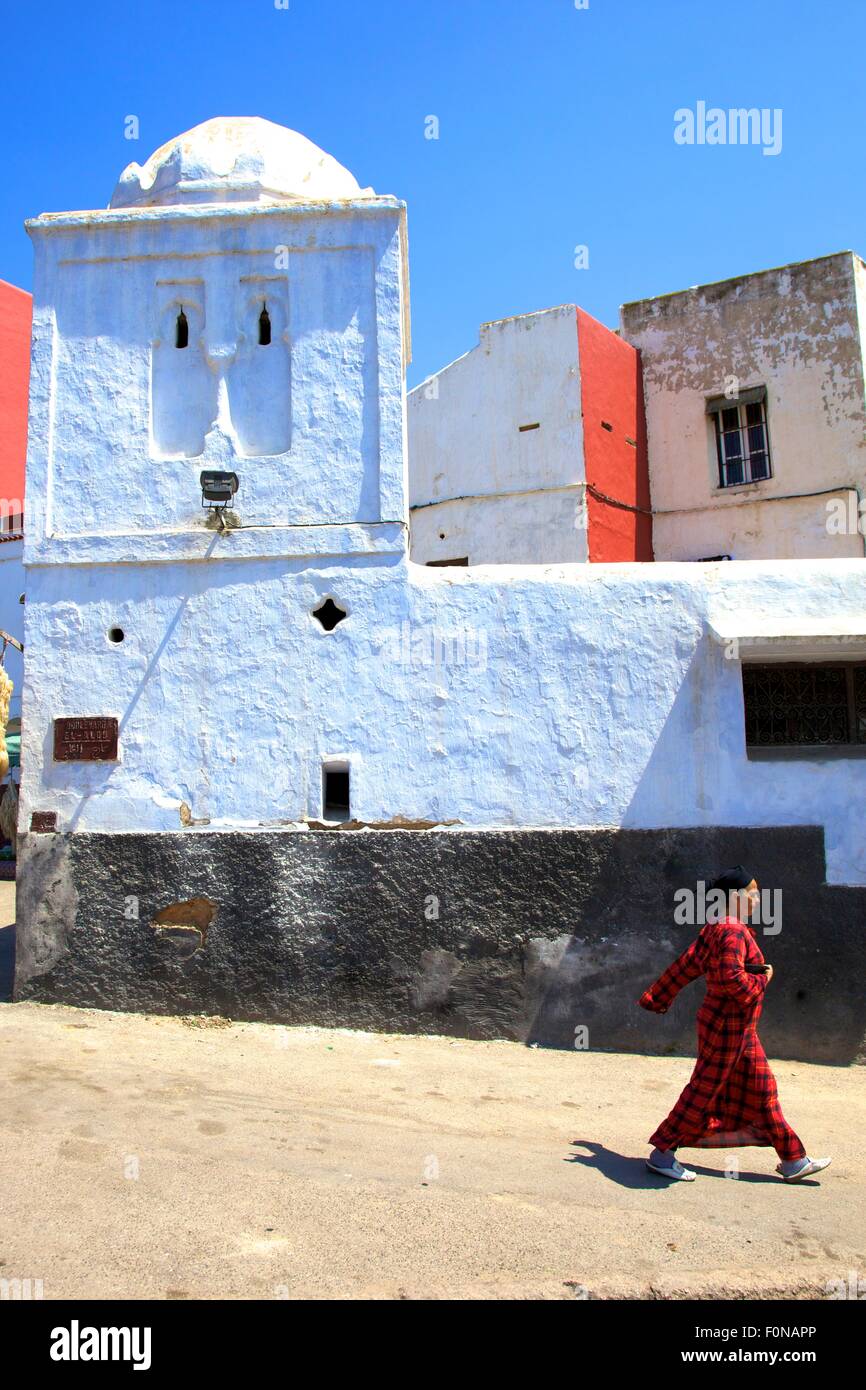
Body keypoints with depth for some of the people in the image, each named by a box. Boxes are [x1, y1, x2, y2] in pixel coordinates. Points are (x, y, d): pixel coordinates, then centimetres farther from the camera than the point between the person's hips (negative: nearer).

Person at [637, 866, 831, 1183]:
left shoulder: (714, 929, 9)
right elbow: (731, 979, -32)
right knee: (703, 1092, 0)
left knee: (760, 1091, 16)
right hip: (727, 1026, -10)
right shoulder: (734, 932, -21)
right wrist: (763, 979, -13)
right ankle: (662, 1155, 11)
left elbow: (685, 966, 12)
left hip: (738, 1028, 10)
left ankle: (793, 1161, 27)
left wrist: (654, 999, 15)